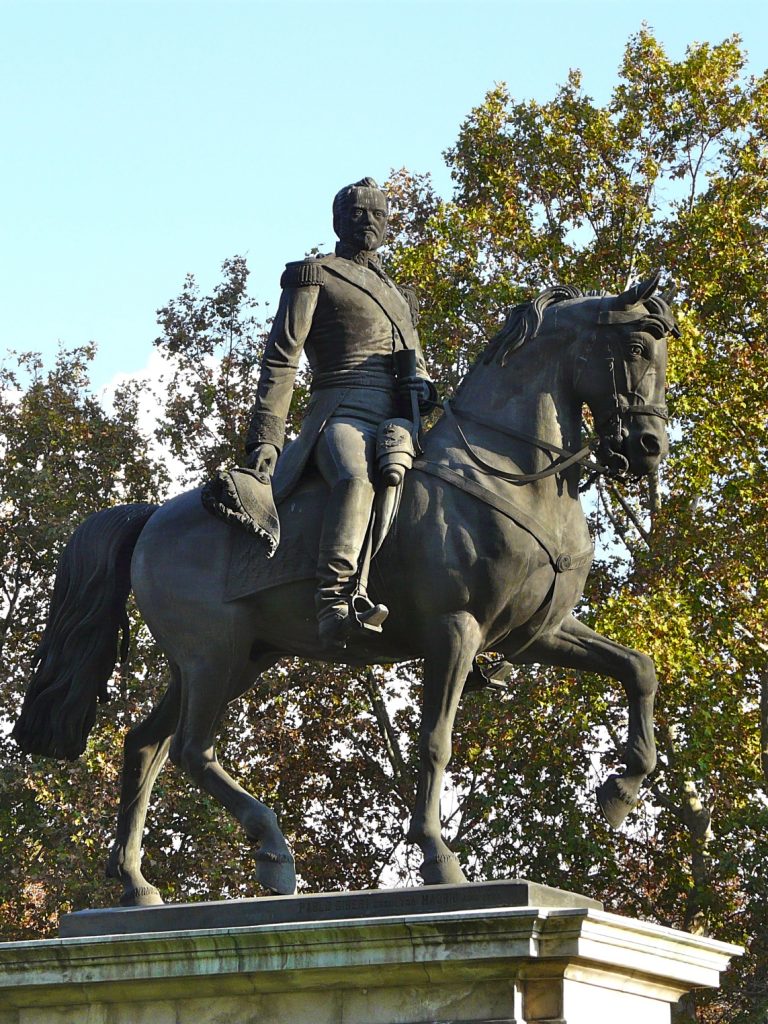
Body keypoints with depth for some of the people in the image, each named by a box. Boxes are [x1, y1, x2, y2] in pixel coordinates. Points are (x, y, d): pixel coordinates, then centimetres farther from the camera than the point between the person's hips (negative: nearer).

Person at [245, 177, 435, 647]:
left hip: (398, 424, 8)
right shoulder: (315, 276, 13)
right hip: (343, 413, -8)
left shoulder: (398, 294, 34)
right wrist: (265, 438, -8)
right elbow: (281, 360, 3)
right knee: (355, 477, -39)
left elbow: (415, 357, 34)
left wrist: (422, 381, 8)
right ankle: (335, 601, -56)